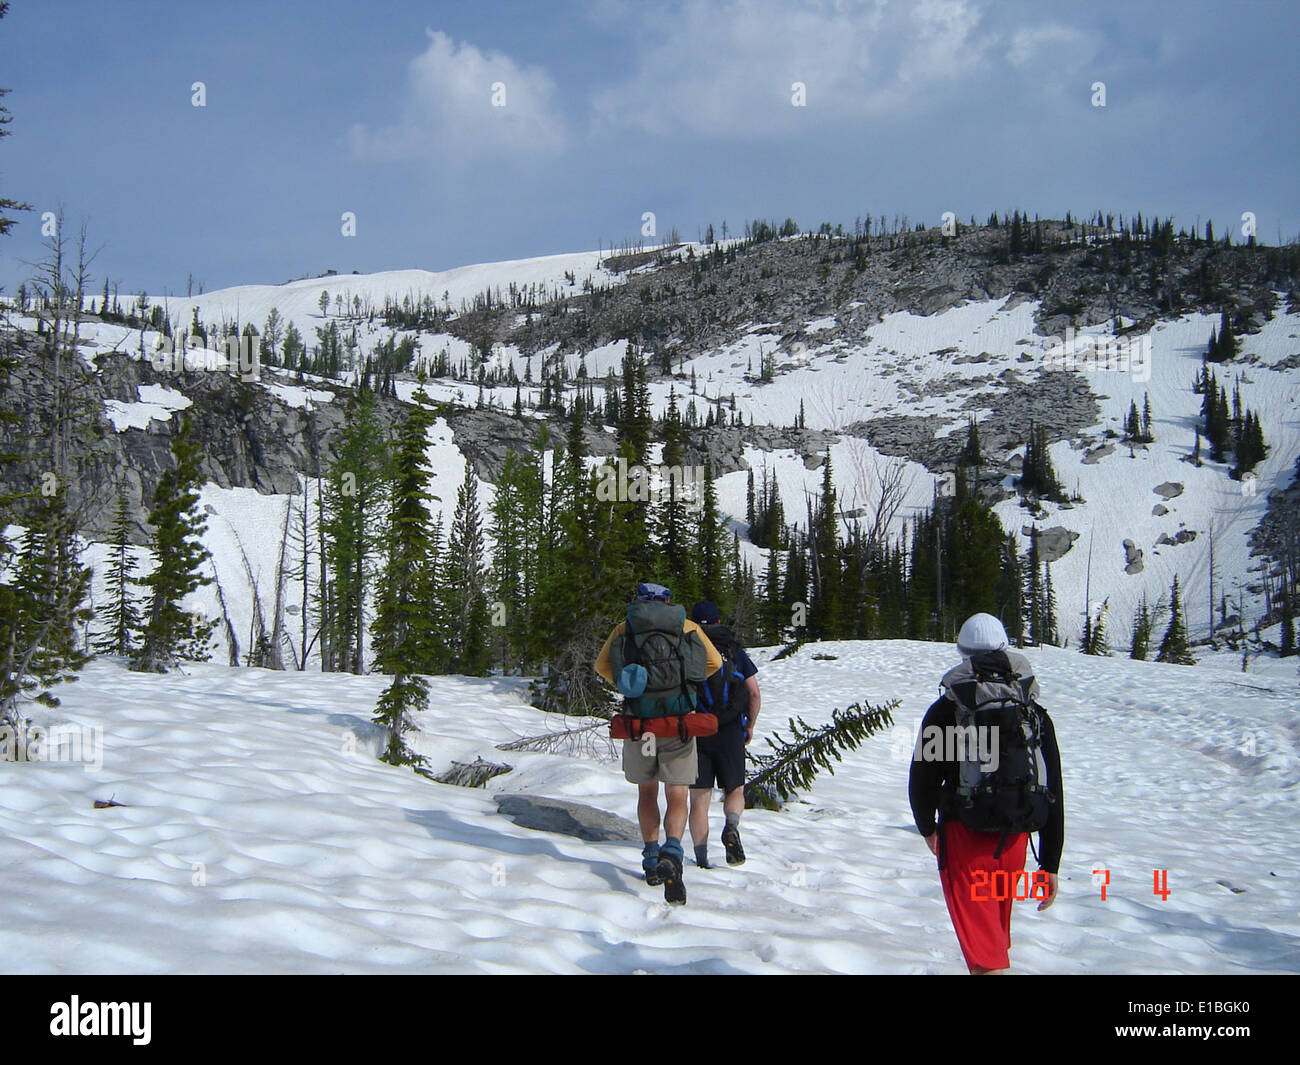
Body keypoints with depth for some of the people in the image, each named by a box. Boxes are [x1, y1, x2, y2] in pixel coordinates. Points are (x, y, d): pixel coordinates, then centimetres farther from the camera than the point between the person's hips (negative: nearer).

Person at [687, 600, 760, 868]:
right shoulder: (735, 651, 7)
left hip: (695, 731, 0)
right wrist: (750, 726, 16)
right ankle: (731, 827, -16)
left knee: (699, 798, 3)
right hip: (730, 732, 1)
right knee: (734, 790, 15)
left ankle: (701, 860, -3)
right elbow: (754, 694, 3)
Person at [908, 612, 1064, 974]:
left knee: (980, 938, -4)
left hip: (964, 838, -4)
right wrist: (1050, 865, 8)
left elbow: (922, 781, -1)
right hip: (1013, 841, 4)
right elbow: (1054, 795, 3)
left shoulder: (945, 710, -4)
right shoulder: (1035, 715, 4)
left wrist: (927, 828, 19)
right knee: (998, 927, 24)